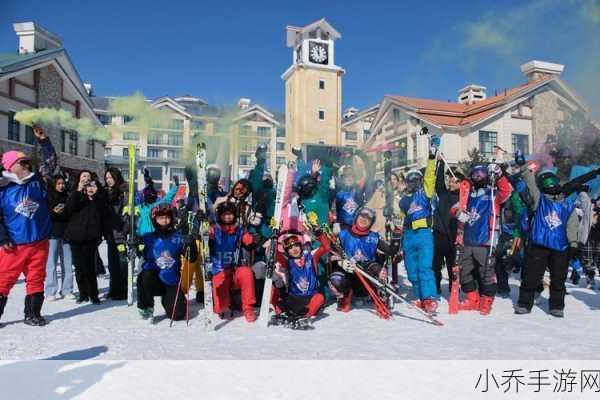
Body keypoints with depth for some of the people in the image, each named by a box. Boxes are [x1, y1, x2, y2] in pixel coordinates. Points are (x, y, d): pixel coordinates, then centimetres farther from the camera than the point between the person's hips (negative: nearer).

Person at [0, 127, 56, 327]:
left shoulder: (38, 181, 5)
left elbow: (51, 162, 6)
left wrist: (43, 141, -2)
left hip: (39, 242, 3)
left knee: (36, 279, 9)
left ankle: (33, 314, 22)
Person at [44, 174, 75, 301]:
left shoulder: (68, 197, 11)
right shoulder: (48, 197, 3)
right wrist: (54, 212, -17)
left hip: (66, 233, 3)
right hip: (53, 233, -3)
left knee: (67, 262, 2)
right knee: (51, 263, -4)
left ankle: (67, 290, 9)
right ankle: (51, 291, 2)